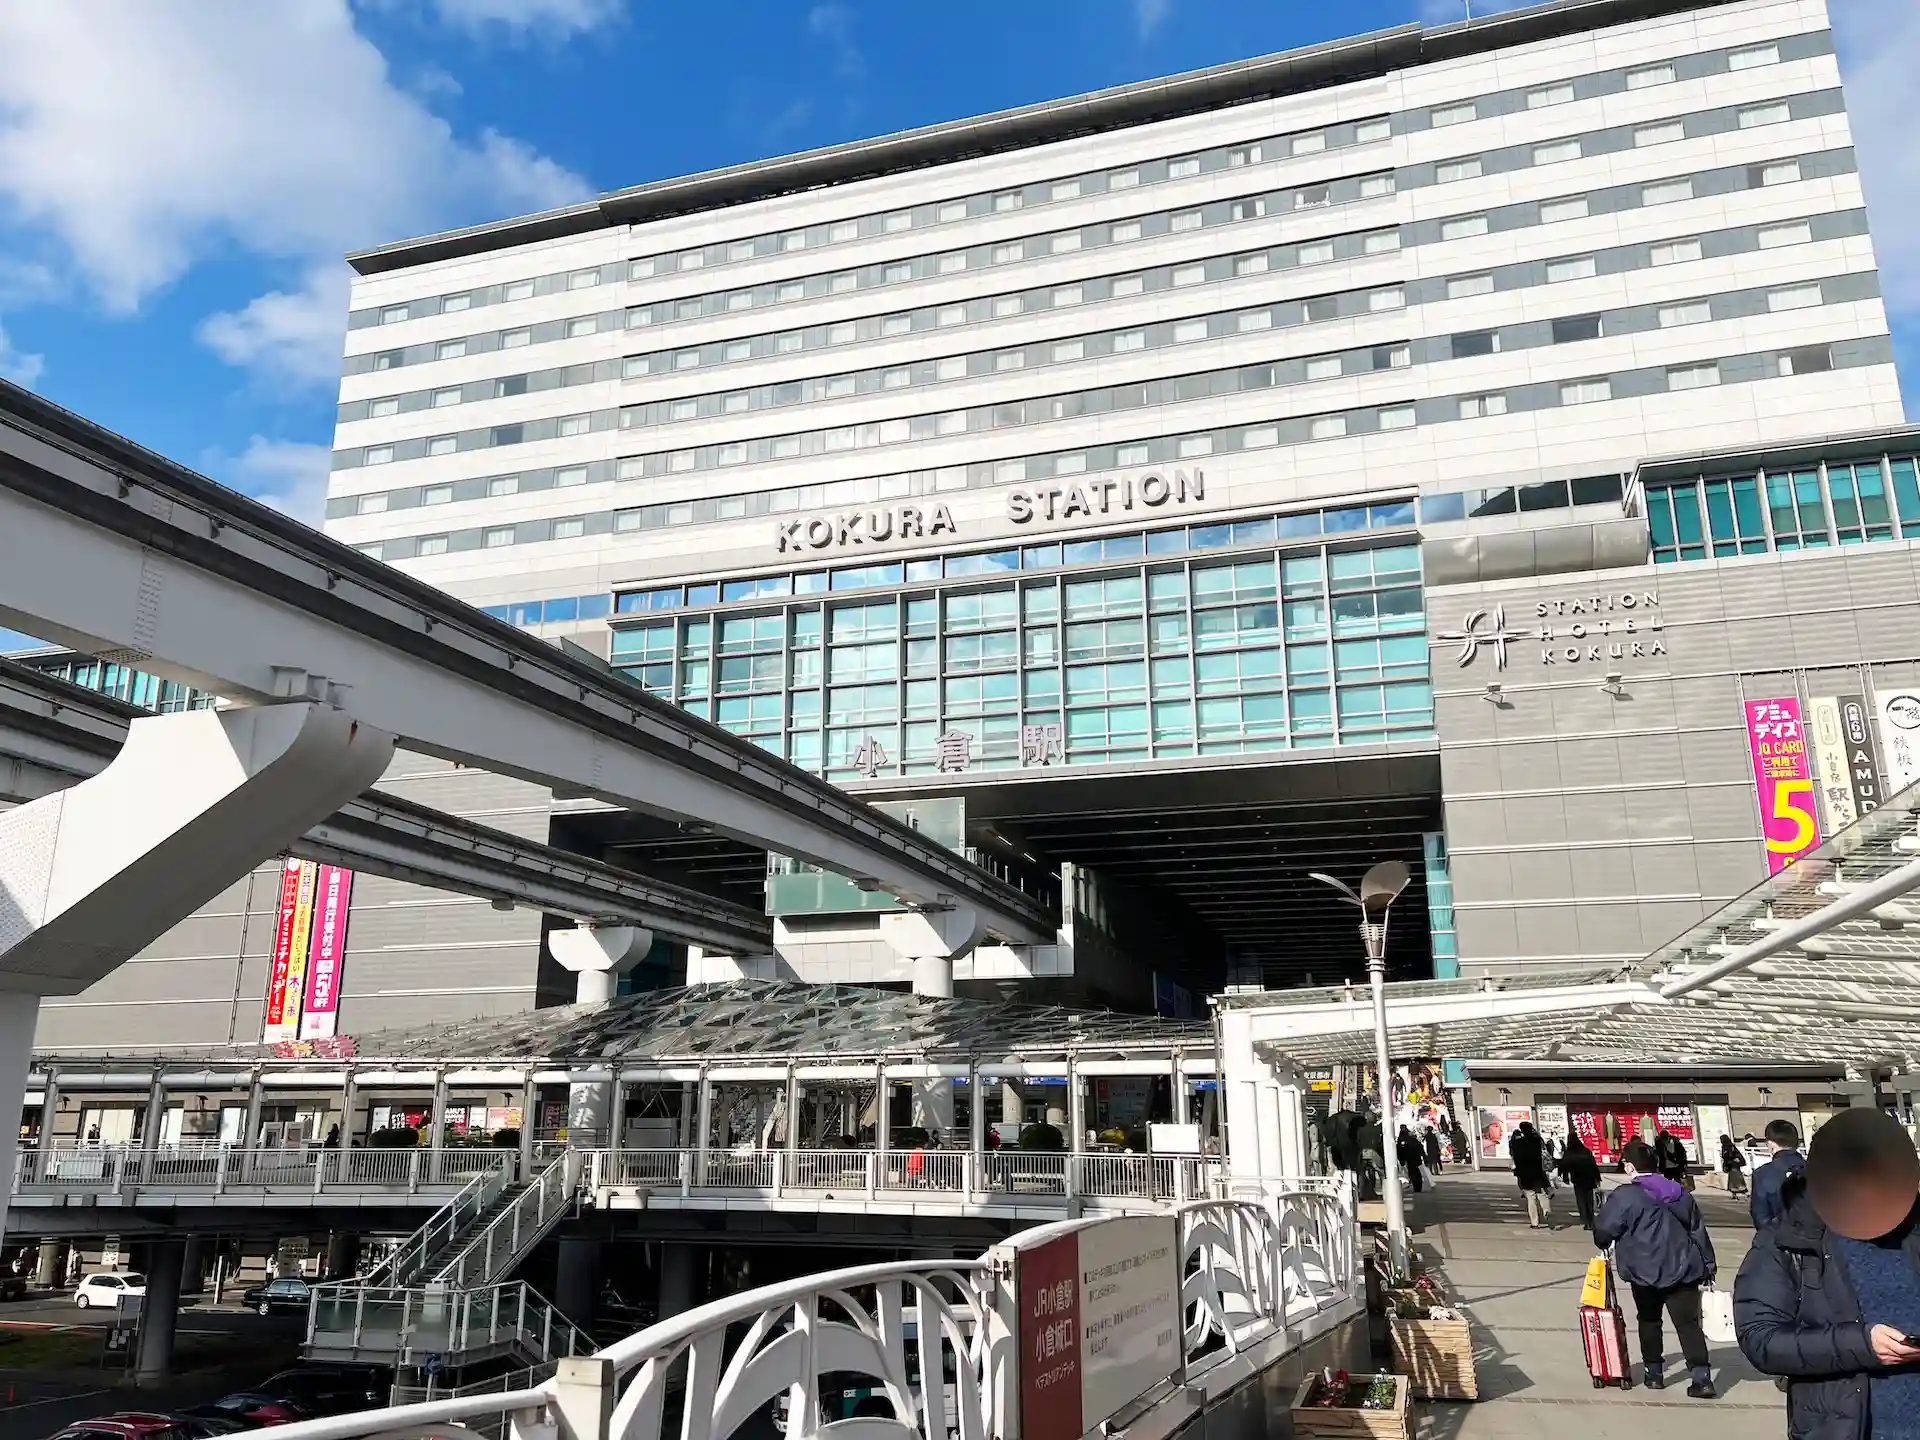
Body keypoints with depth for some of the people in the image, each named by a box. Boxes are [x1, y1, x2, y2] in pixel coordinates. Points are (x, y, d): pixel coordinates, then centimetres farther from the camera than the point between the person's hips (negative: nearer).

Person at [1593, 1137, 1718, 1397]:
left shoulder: (1625, 1196, -12)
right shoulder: (1680, 1193, 9)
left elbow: (1603, 1229, -12)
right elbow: (1698, 1231, 13)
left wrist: (1604, 1245, 11)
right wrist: (1708, 1265, 21)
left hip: (1646, 1271, -4)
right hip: (1683, 1269, 4)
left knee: (1649, 1321, 16)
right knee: (1689, 1323, 3)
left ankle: (1654, 1372, 21)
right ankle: (1702, 1378, -6)